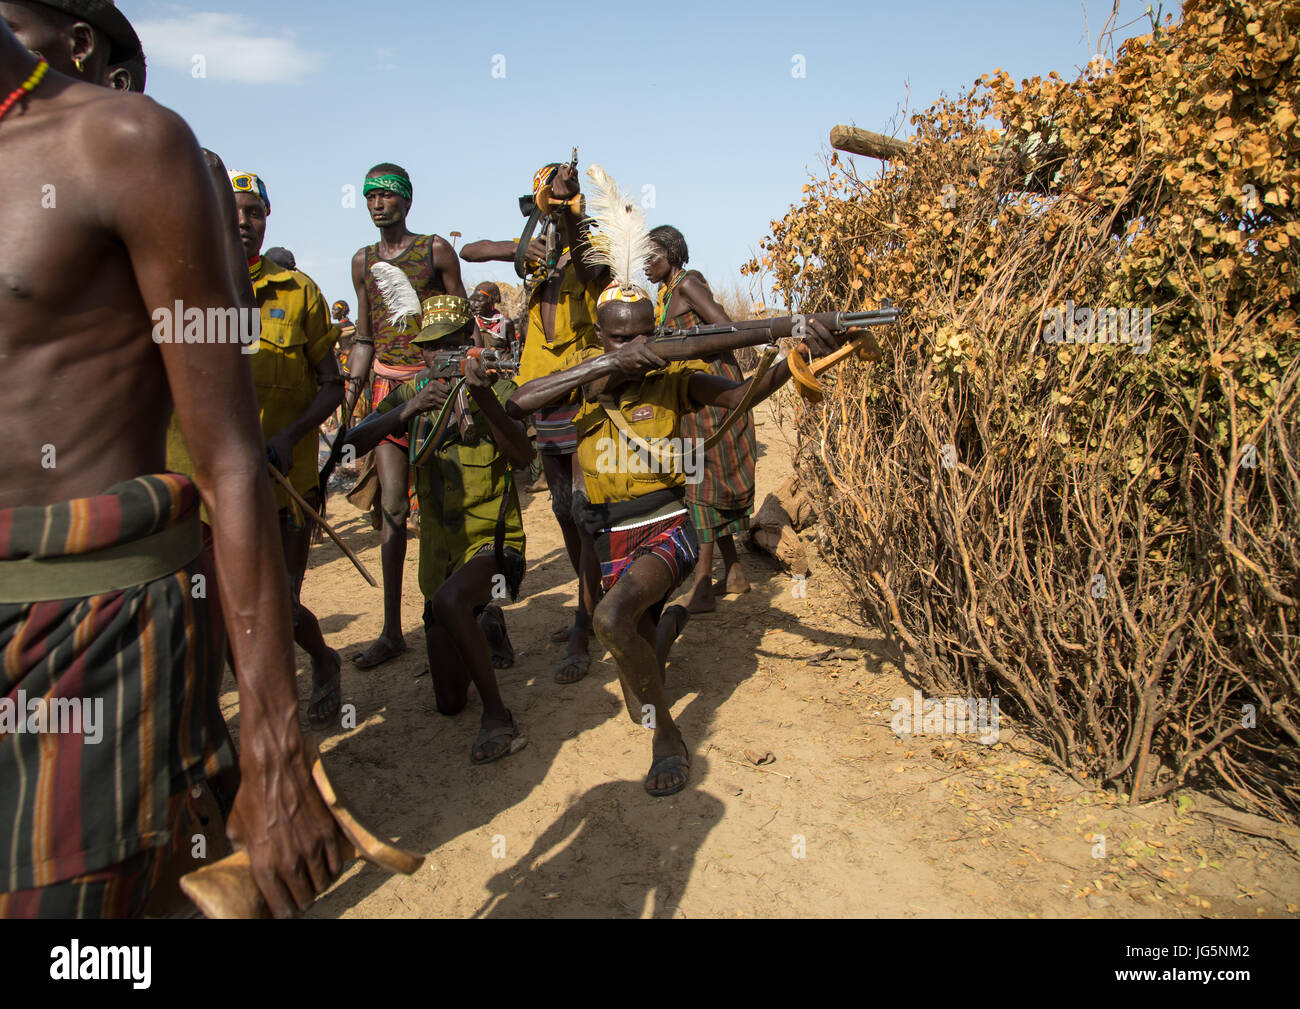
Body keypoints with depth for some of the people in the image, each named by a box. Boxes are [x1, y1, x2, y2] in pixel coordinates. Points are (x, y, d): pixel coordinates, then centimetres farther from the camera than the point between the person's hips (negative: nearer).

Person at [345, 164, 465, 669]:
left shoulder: (436, 249, 3)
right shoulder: (363, 261, 15)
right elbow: (364, 339, 18)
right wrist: (347, 401, 11)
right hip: (387, 386, 4)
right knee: (392, 508, 1)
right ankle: (392, 631, 7)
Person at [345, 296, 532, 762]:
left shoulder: (497, 388, -5)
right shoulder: (412, 393, 5)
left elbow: (524, 457, -22)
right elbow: (355, 442, -11)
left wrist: (484, 400, -37)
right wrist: (409, 410, -27)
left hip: (493, 540, -4)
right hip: (439, 548, 4)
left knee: (450, 601, -40)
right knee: (450, 703, 10)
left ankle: (498, 717, -23)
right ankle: (487, 626, 41)